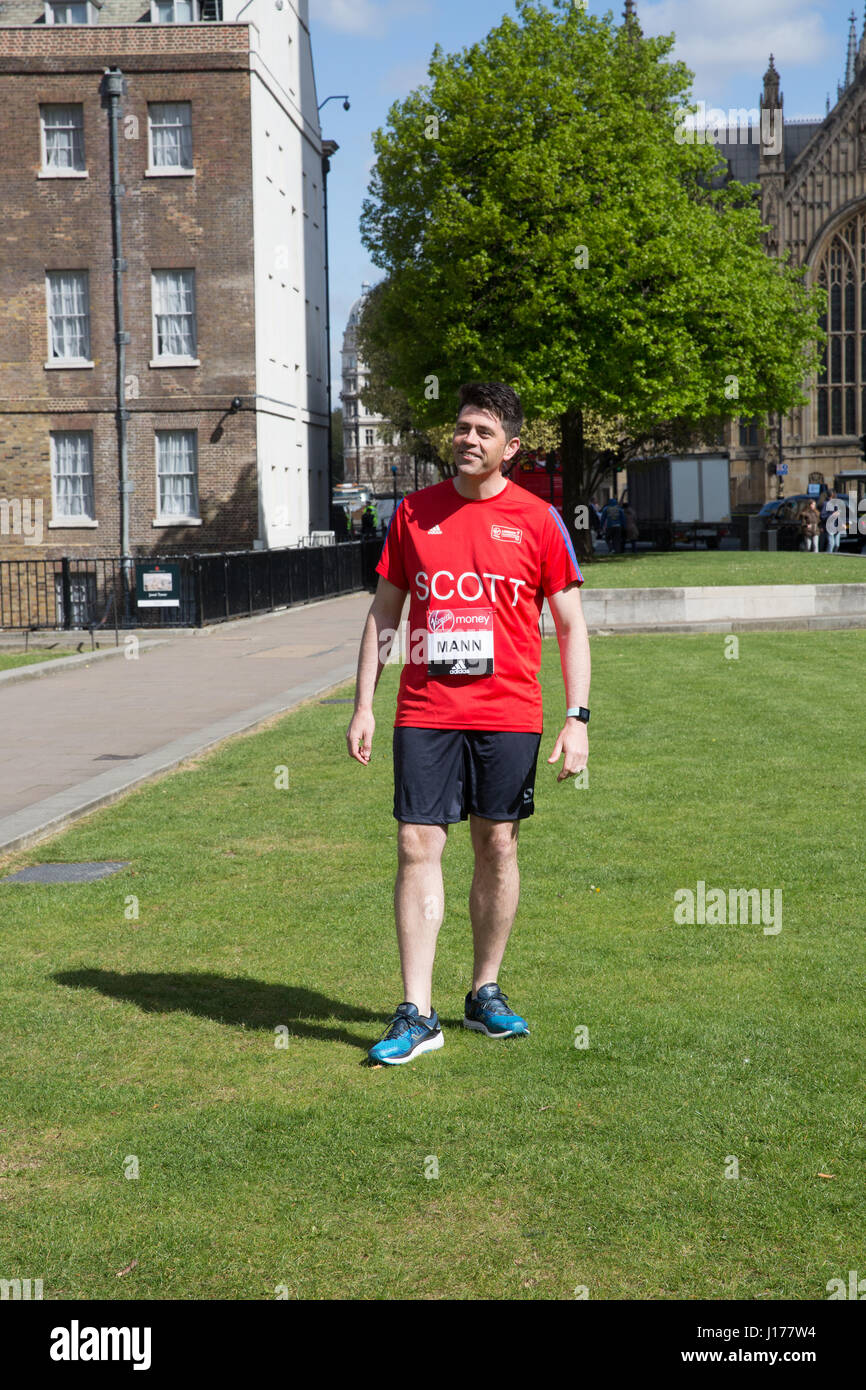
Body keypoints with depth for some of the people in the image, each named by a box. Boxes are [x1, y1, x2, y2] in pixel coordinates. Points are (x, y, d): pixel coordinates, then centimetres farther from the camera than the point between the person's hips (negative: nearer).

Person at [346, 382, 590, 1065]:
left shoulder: (537, 519, 1)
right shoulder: (414, 512, 7)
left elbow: (571, 625, 3)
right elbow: (384, 613, 12)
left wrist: (577, 718, -6)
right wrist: (364, 706, 6)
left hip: (508, 713, -1)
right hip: (425, 712, 1)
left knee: (497, 846, 8)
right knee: (417, 846, -5)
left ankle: (485, 992, 24)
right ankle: (417, 1015, -2)